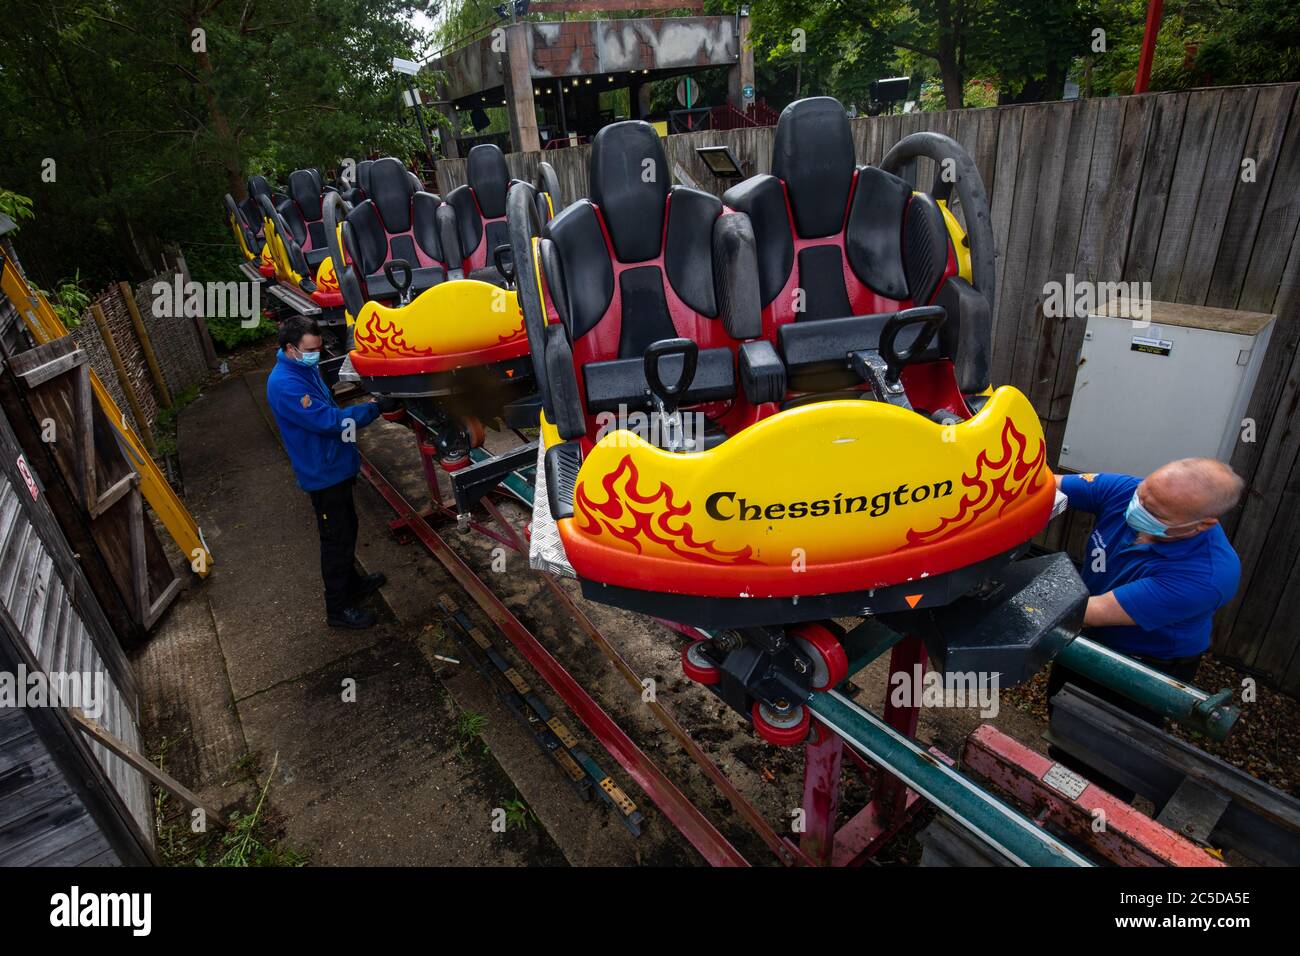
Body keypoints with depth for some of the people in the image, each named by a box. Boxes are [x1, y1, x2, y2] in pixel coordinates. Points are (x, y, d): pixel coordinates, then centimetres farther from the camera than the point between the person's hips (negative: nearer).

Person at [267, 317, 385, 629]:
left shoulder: (305, 367, 4)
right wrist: (375, 408, -26)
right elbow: (328, 420, -30)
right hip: (323, 474, -9)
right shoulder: (285, 384, -26)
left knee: (347, 530, 24)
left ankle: (352, 582, 43)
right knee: (337, 539, 3)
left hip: (336, 466, 9)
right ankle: (338, 609, 19)